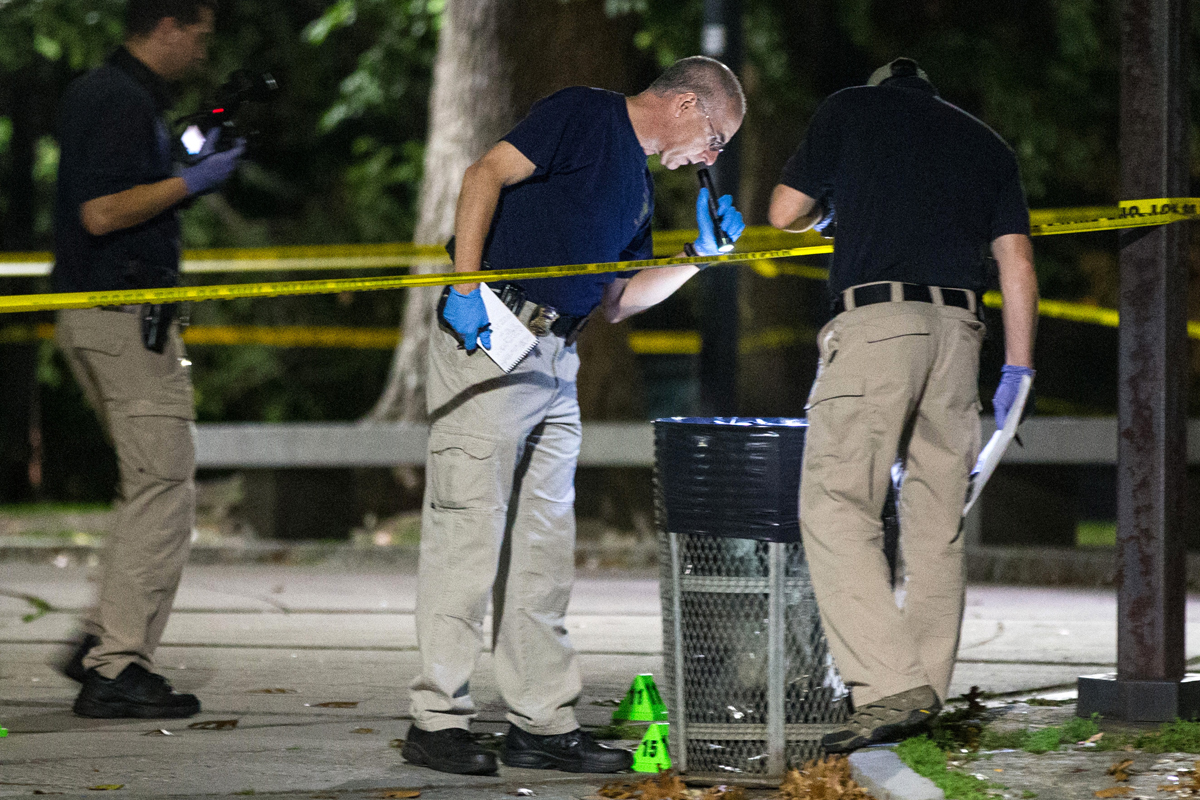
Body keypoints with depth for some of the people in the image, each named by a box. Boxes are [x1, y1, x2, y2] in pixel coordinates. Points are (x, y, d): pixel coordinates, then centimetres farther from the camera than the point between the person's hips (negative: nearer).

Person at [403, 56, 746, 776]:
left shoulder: (640, 188, 23)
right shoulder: (587, 116, -3)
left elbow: (615, 301, 24)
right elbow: (487, 176, -12)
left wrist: (701, 254, 17)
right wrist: (467, 285, -20)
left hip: (557, 363, 9)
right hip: (488, 343, -9)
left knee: (544, 548, 9)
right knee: (469, 530, -8)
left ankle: (544, 723, 13)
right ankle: (439, 718, -7)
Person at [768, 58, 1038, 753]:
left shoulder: (851, 109, 13)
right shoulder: (986, 142, 23)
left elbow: (787, 213, 15)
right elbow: (1018, 265, 14)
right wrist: (1018, 372, 14)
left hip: (875, 322, -5)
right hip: (958, 330, 5)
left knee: (837, 507, -9)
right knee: (939, 523, 9)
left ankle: (893, 688, -22)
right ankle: (927, 695, 10)